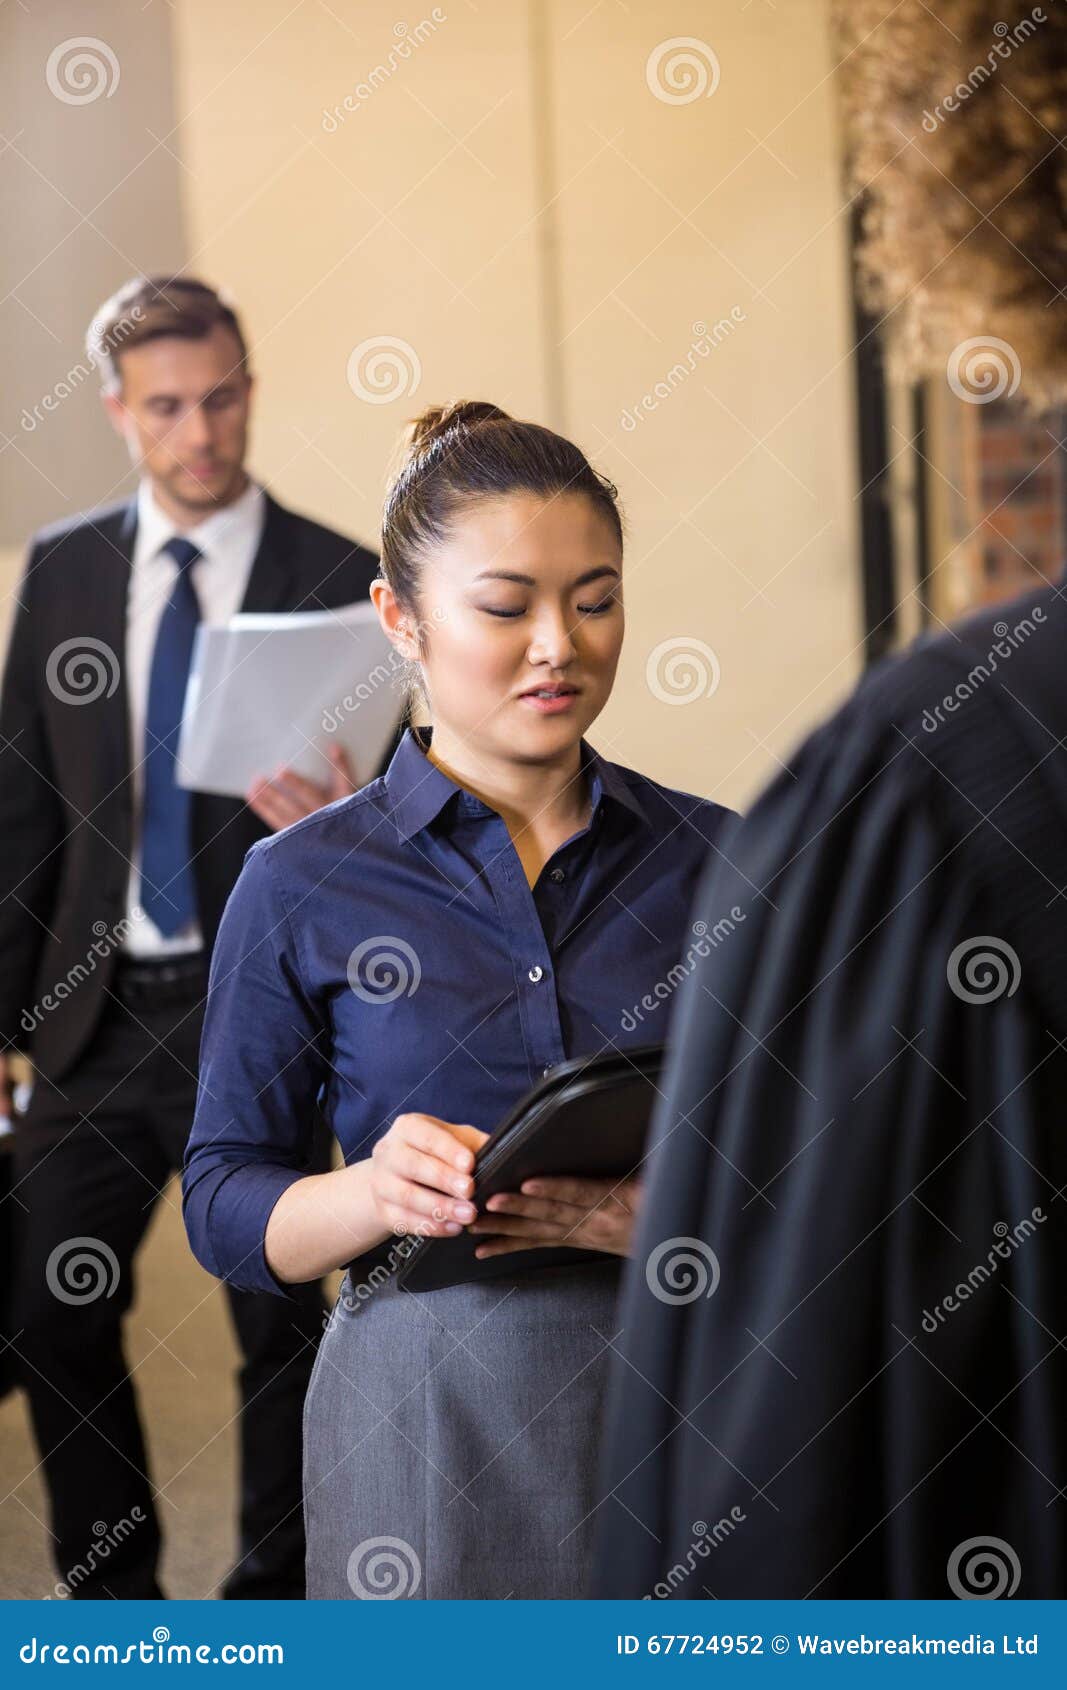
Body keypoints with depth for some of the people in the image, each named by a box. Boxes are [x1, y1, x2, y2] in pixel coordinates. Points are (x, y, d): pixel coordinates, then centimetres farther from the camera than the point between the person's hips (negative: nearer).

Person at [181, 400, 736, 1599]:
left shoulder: (712, 856, 6)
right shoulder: (300, 886, 0)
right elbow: (224, 1209, 2)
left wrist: (666, 1212, -15)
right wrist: (375, 1194, -18)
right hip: (426, 1411, -1)